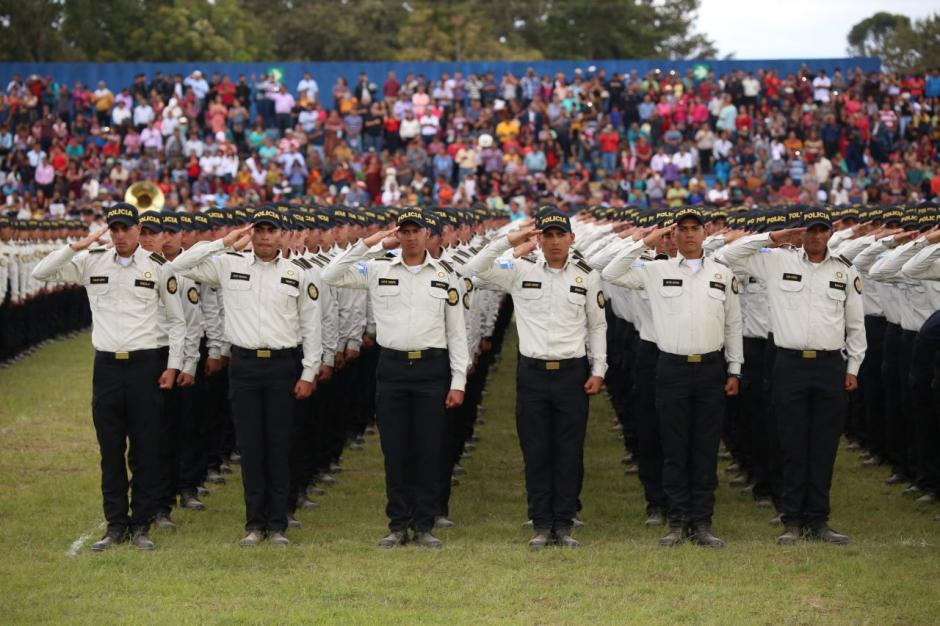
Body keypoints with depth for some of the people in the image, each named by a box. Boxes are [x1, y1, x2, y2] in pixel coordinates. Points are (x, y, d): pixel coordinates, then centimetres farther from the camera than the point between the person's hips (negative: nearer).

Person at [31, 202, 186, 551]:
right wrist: (76, 247, -8)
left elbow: (176, 320, 5)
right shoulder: (92, 262, 5)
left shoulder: (159, 267, 1)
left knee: (146, 450, 1)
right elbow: (41, 274, 1)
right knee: (110, 451, 6)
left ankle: (141, 526, 9)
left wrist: (173, 366, -2)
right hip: (107, 365, 2)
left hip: (146, 365, -2)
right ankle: (116, 526, 13)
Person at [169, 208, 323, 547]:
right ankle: (254, 523, 10)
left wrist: (309, 373, 1)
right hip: (244, 364, 1)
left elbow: (311, 327, 7)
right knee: (250, 445, 4)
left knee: (279, 446, 3)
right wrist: (224, 243, -2)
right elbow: (181, 264, 0)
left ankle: (277, 524, 9)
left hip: (283, 366, 0)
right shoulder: (229, 266, 5)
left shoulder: (298, 274, 5)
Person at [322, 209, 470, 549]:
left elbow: (456, 332, 5)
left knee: (429, 450, 1)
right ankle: (398, 525, 11)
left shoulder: (445, 274, 5)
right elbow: (332, 276, -4)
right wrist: (368, 243, -7)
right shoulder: (378, 270, 5)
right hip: (392, 368, 0)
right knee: (395, 450, 4)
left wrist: (458, 381, -1)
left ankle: (424, 526, 9)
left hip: (432, 368, 0)